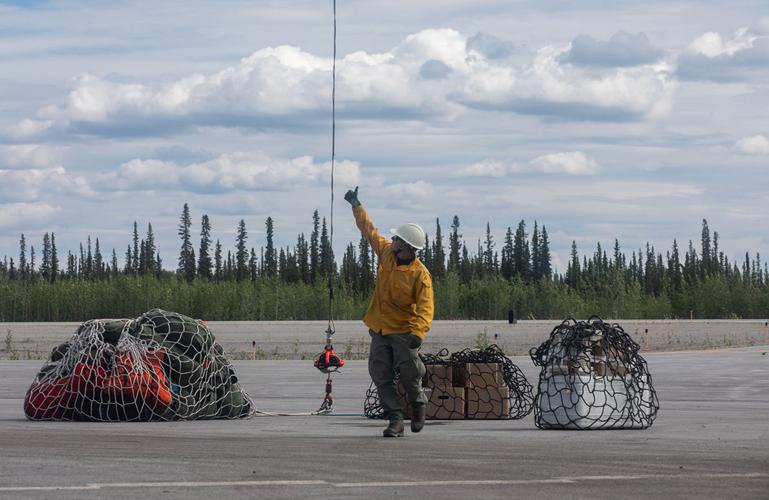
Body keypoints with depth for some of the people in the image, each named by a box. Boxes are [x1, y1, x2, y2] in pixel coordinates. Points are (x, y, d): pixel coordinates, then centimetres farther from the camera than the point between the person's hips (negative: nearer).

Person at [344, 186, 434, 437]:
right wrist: (356, 205, 21)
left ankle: (418, 404, 21)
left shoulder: (420, 274, -17)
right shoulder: (386, 253, 0)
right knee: (381, 376, -1)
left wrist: (418, 332, -40)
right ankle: (395, 420, 3)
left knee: (409, 373, -10)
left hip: (403, 330, -6)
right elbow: (369, 230, 15)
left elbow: (425, 307, -25)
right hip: (379, 329, 6)